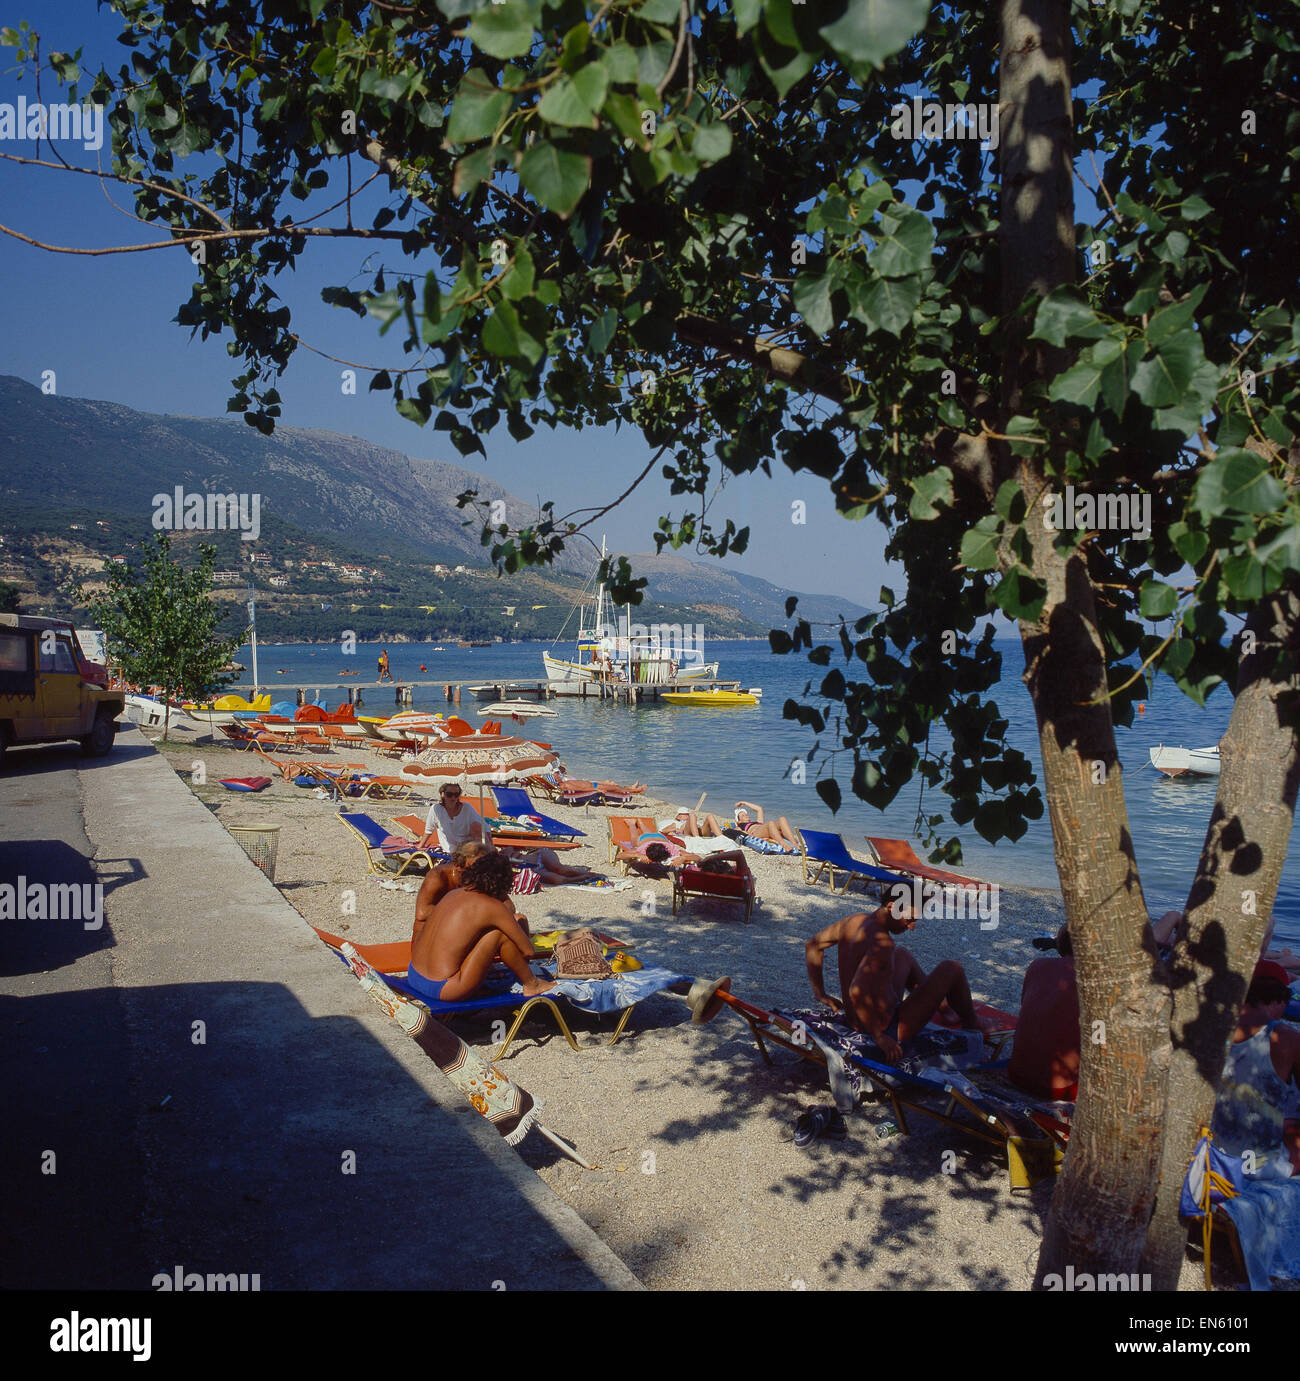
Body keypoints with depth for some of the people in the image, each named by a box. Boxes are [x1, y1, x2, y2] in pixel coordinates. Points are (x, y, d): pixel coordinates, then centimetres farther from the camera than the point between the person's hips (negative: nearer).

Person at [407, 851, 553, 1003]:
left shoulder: (453, 893, 11)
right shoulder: (494, 907, -9)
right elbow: (529, 951, -4)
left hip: (413, 978, 8)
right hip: (442, 990, -8)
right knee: (502, 933, -2)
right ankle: (531, 985, 16)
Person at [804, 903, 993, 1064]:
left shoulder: (855, 920, -4)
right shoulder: (882, 942, -31)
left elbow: (812, 945, 10)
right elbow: (857, 992, -41)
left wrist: (820, 994, 16)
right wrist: (880, 1038, -30)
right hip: (889, 1030, -9)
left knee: (903, 954, 29)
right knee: (951, 968, 1)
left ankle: (941, 1002, 49)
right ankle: (971, 1022, 28)